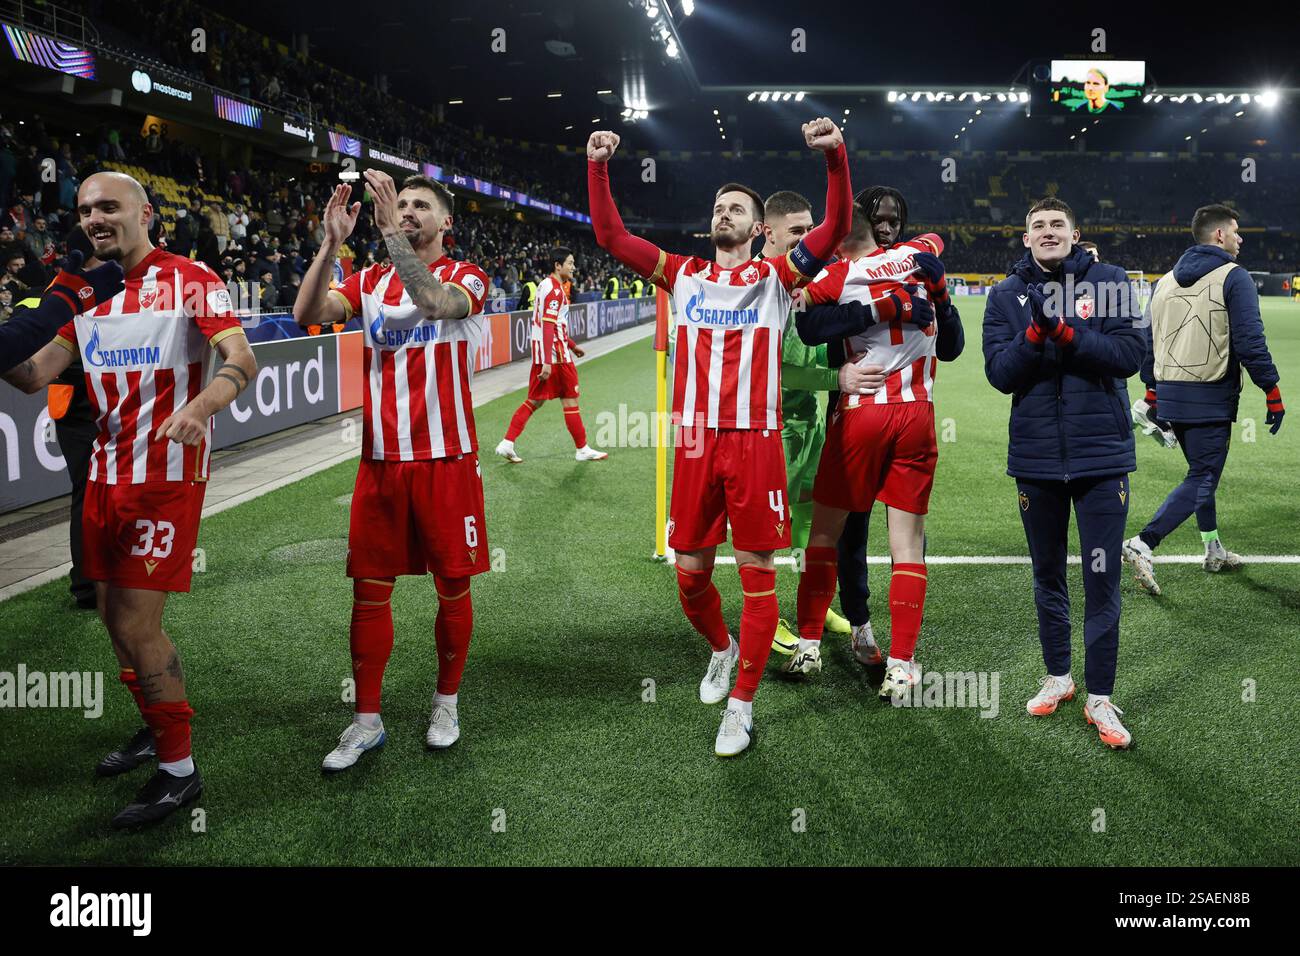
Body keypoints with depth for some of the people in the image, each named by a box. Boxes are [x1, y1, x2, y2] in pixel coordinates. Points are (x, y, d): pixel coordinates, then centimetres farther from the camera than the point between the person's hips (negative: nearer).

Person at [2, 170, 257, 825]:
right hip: (106, 473, 7)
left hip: (167, 477, -7)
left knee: (136, 624, -7)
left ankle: (178, 769, 8)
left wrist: (199, 406, -39)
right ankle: (156, 730, 35)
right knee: (114, 617, 14)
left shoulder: (189, 280, -7)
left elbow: (241, 359, -20)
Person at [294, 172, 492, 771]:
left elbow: (437, 301, -25)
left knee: (453, 586, 7)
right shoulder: (370, 282, 10)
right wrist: (331, 242, -15)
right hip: (381, 459, 3)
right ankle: (366, 721, 16)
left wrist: (392, 236, -29)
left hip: (446, 459, -3)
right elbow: (307, 314, -6)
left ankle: (447, 703, 26)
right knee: (369, 590, 4)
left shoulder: (465, 277, 0)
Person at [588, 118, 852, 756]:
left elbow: (834, 229, -5)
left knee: (757, 573, 0)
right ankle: (721, 648, 39)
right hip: (695, 441, 3)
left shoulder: (775, 277, 7)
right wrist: (598, 168, 1)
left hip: (755, 441, -2)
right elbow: (611, 237, 11)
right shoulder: (683, 276, 14)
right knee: (690, 572, 9)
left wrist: (834, 156, -17)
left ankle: (741, 704, 11)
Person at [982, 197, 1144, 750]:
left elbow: (1130, 354, -12)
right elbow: (999, 373, -6)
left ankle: (1100, 698, 11)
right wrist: (1035, 333, -22)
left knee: (1102, 581, 0)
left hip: (1102, 454, -2)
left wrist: (1066, 332, -23)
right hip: (1036, 456, 2)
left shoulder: (1108, 281, -1)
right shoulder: (1006, 295, 3)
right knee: (1047, 577, 15)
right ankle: (1057, 677, 32)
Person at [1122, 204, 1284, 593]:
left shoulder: (1165, 281, 13)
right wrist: (1273, 393, -8)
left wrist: (1152, 394, 22)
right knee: (1202, 480, -4)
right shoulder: (1233, 277, -8)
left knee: (1202, 472, 21)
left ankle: (1214, 551, 30)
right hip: (1210, 399, -7)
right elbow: (1250, 341, -14)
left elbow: (1148, 342, 16)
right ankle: (1143, 544, -17)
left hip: (1170, 397, 7)